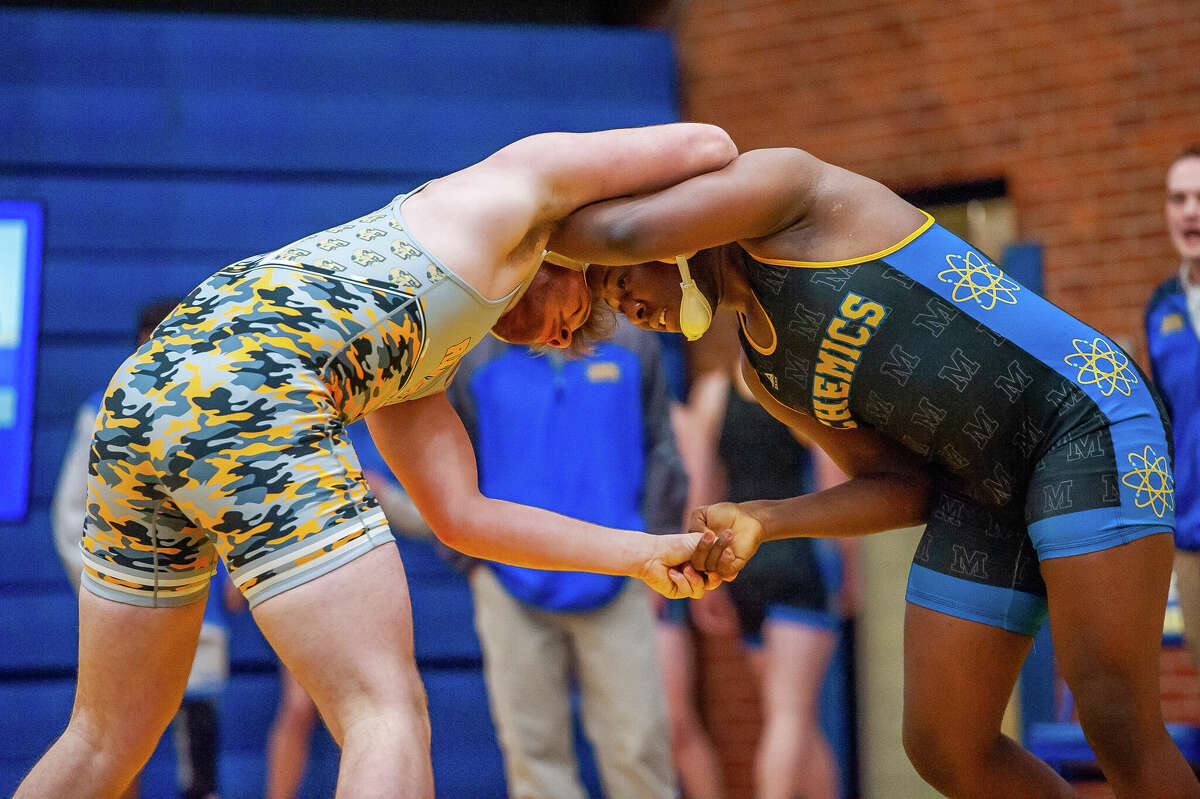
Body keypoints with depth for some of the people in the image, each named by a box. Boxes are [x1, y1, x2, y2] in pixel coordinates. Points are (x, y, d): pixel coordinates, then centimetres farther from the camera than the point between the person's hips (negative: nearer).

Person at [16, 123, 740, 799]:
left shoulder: (412, 379, 38)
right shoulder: (516, 179, 22)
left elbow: (460, 517, 29)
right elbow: (706, 147, 26)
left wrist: (646, 556, 27)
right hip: (250, 412, -9)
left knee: (111, 739, 23)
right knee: (391, 723, -8)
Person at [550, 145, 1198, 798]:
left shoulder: (779, 178, -6)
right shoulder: (768, 370, 14)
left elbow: (630, 233, -20)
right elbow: (900, 488, 7)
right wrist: (757, 523, -7)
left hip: (1087, 416, -9)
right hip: (981, 488, 9)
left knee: (1116, 728, -17)